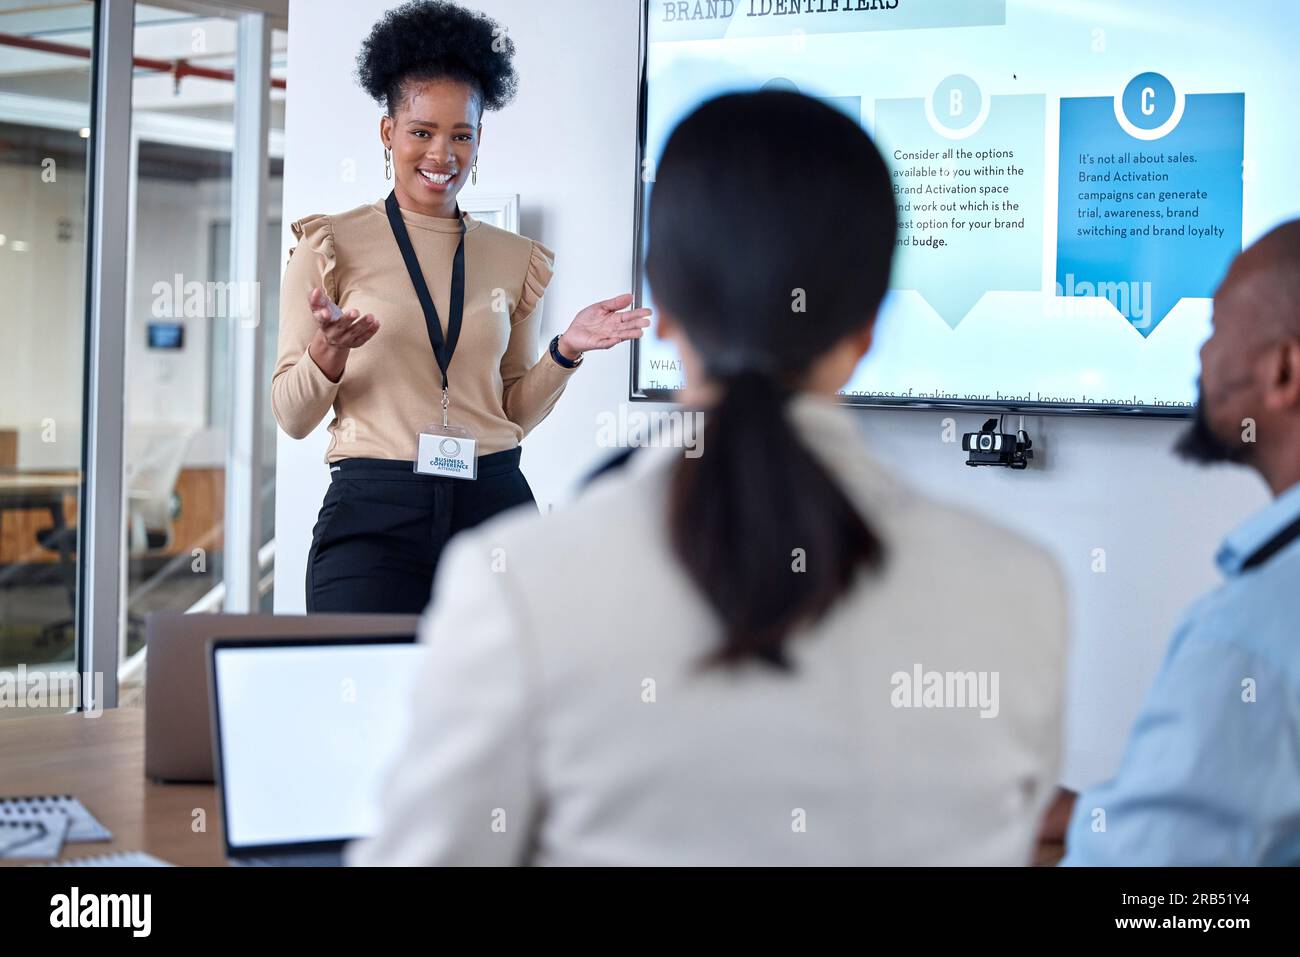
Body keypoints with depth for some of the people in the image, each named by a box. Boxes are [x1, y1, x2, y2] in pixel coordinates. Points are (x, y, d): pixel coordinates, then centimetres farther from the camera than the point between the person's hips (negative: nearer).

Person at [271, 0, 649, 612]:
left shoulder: (515, 260, 14)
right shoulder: (333, 245, 3)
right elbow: (292, 418, 1)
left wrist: (565, 353, 2)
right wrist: (329, 352, -18)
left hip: (493, 504, 3)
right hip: (373, 511, -3)